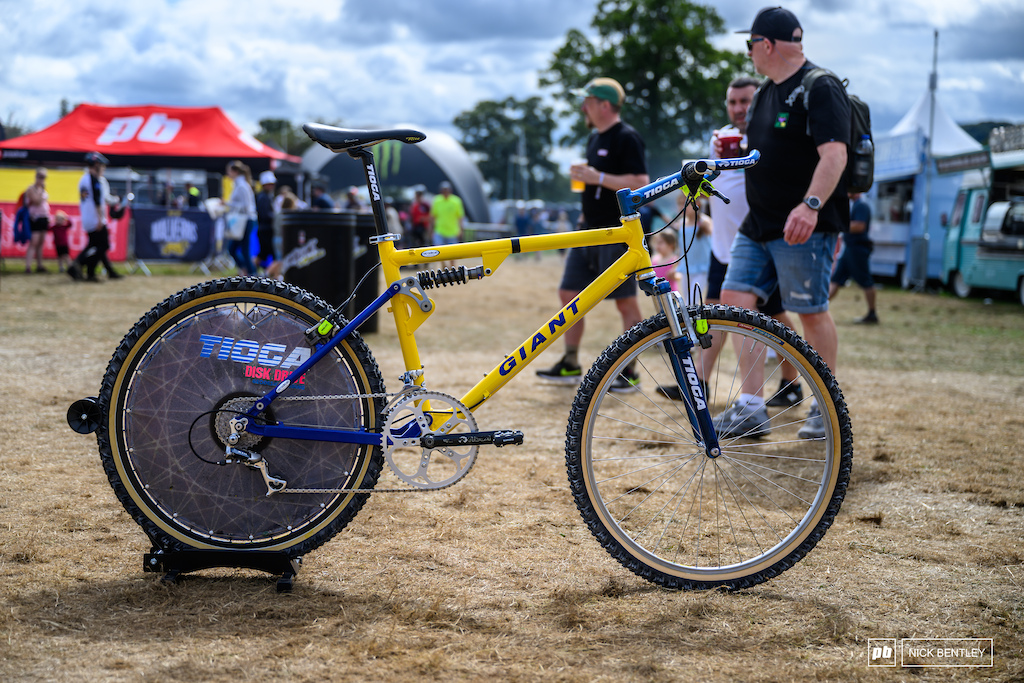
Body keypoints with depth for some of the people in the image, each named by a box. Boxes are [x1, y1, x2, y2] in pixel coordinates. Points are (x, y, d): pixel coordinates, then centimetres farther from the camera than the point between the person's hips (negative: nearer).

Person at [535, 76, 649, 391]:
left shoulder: (627, 138, -11)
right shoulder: (595, 138, 16)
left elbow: (641, 184, -20)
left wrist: (597, 177, -21)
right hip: (588, 230, 9)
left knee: (626, 301, -3)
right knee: (568, 293, 8)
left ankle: (629, 373, 4)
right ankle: (570, 365, 17)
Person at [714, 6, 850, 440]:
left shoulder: (820, 89, -11)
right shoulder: (767, 92, 18)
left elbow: (834, 154, -24)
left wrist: (811, 205, -36)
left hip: (805, 225, -9)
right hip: (758, 225, 9)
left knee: (812, 312, -1)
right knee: (735, 300, 1)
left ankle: (826, 408, 15)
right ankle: (751, 408, 5)